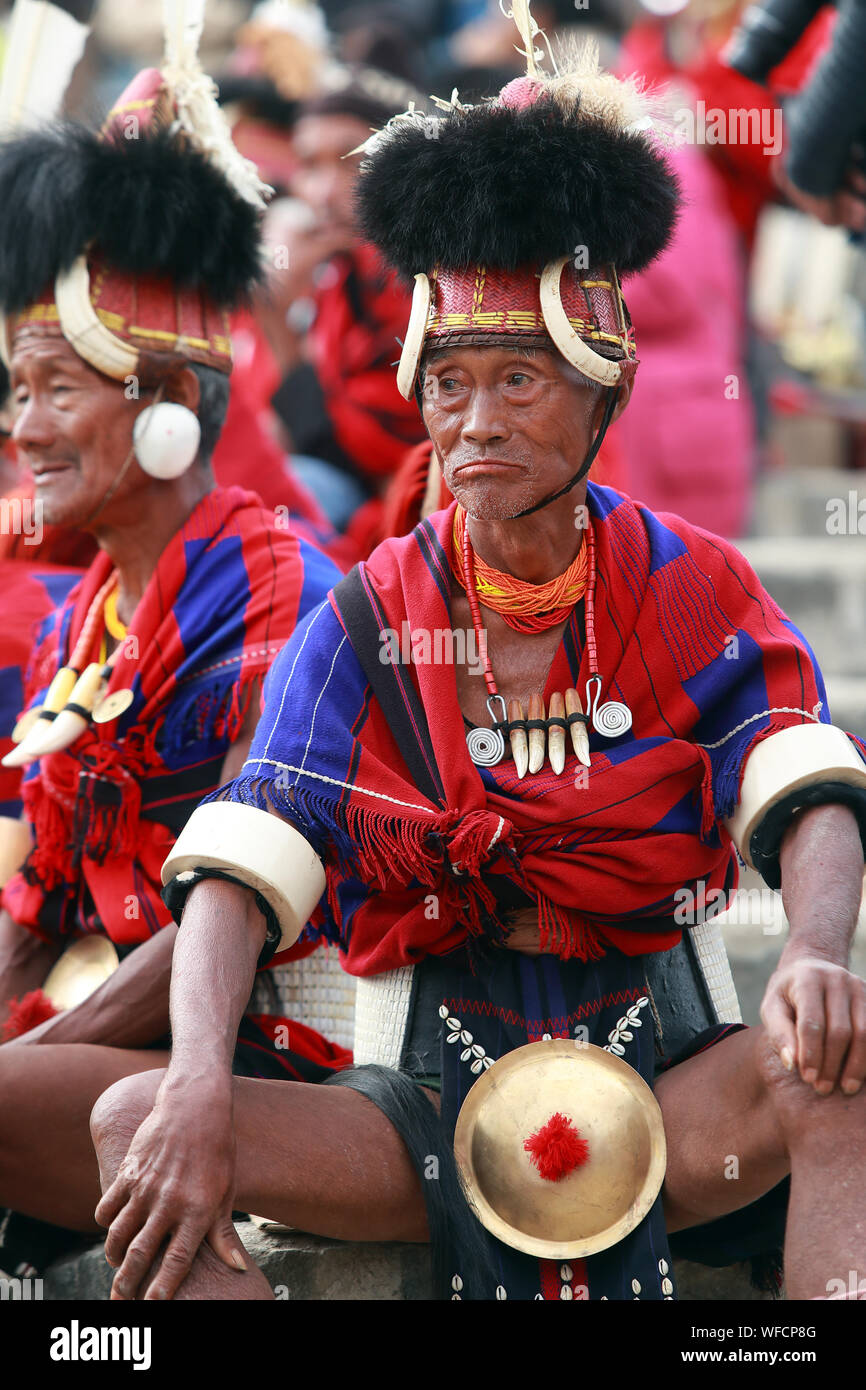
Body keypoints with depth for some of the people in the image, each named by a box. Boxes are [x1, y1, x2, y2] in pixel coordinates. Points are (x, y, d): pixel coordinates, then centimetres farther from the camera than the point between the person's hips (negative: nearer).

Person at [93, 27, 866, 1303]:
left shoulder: (696, 596, 2)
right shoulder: (365, 625, 1)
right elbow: (237, 873, -10)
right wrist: (201, 1085, -29)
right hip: (424, 1101, 1)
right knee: (134, 1128, -23)